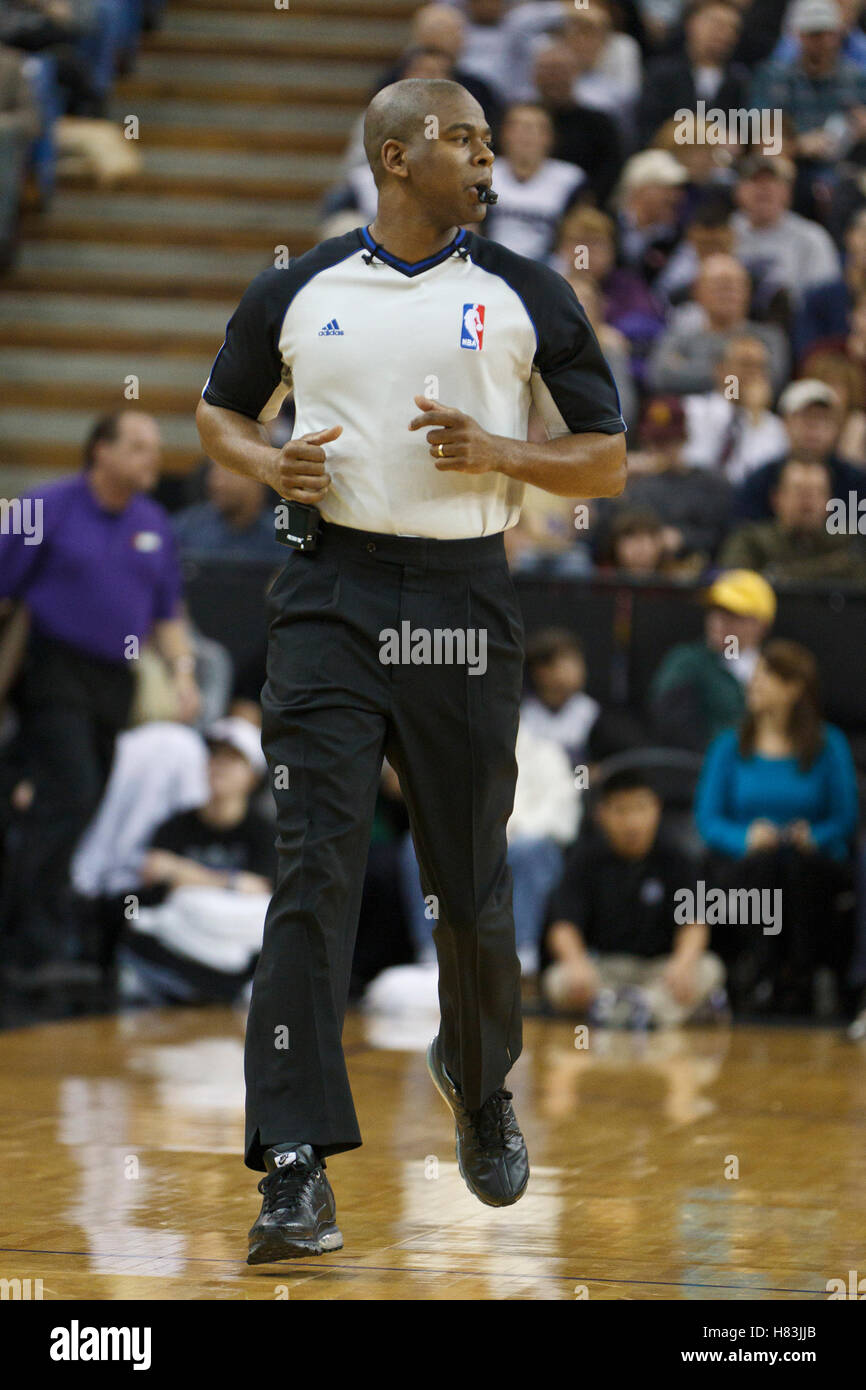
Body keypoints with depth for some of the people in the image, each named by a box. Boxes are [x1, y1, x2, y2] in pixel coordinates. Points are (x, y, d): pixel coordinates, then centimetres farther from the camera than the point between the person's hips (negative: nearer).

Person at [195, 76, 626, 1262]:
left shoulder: (525, 297, 4)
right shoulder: (299, 293, 6)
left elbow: (607, 461, 6)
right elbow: (220, 412, 20)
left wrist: (498, 453, -12)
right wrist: (268, 465, -2)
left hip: (463, 604, 1)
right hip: (330, 597, -1)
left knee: (473, 888, 9)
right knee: (315, 874, -12)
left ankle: (481, 1081, 41)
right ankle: (298, 1174, -15)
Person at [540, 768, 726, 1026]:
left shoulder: (674, 862, 1)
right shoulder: (587, 858, -2)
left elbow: (692, 923, -8)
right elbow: (564, 925, -10)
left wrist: (684, 962, -31)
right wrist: (576, 962, -33)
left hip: (657, 970, 1)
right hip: (601, 969, -1)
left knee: (710, 969, -26)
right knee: (559, 983, -32)